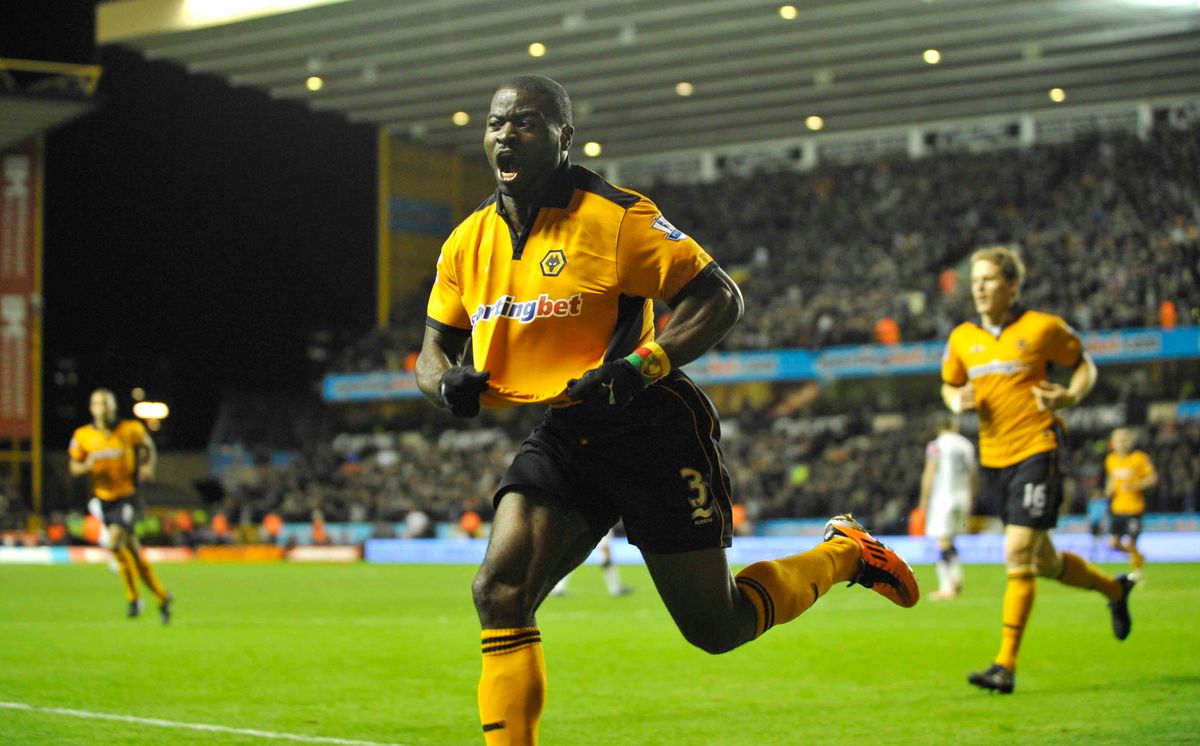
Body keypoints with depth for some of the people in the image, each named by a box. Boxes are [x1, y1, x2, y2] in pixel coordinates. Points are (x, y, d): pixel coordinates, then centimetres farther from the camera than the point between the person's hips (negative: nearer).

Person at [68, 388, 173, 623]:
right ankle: (162, 598, 21)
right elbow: (73, 467, 9)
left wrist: (148, 466, -7)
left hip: (127, 495, -4)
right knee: (133, 552, 7)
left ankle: (133, 597, -5)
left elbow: (148, 447, 12)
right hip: (105, 498, 4)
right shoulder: (82, 435, 1)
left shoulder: (131, 429, -5)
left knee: (115, 541, -22)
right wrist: (86, 466, -13)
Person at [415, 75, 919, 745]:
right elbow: (436, 344, 15)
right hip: (562, 438, 5)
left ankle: (844, 553, 31)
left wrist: (645, 364, -26)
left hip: (652, 433, -5)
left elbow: (721, 297, -12)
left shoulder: (614, 216, -13)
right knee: (499, 591, -19)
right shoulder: (468, 242, 4)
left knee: (716, 628, 4)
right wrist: (448, 381, -9)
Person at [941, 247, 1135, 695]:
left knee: (1018, 555, -14)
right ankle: (1115, 589, 43)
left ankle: (1006, 665, -11)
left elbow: (1084, 366, 7)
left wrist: (1071, 396, -14)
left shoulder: (1043, 328, -6)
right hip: (993, 458, 6)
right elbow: (949, 385, 21)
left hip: (1036, 453, -5)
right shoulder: (962, 338, 6)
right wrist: (958, 401, -3)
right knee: (1045, 563, 15)